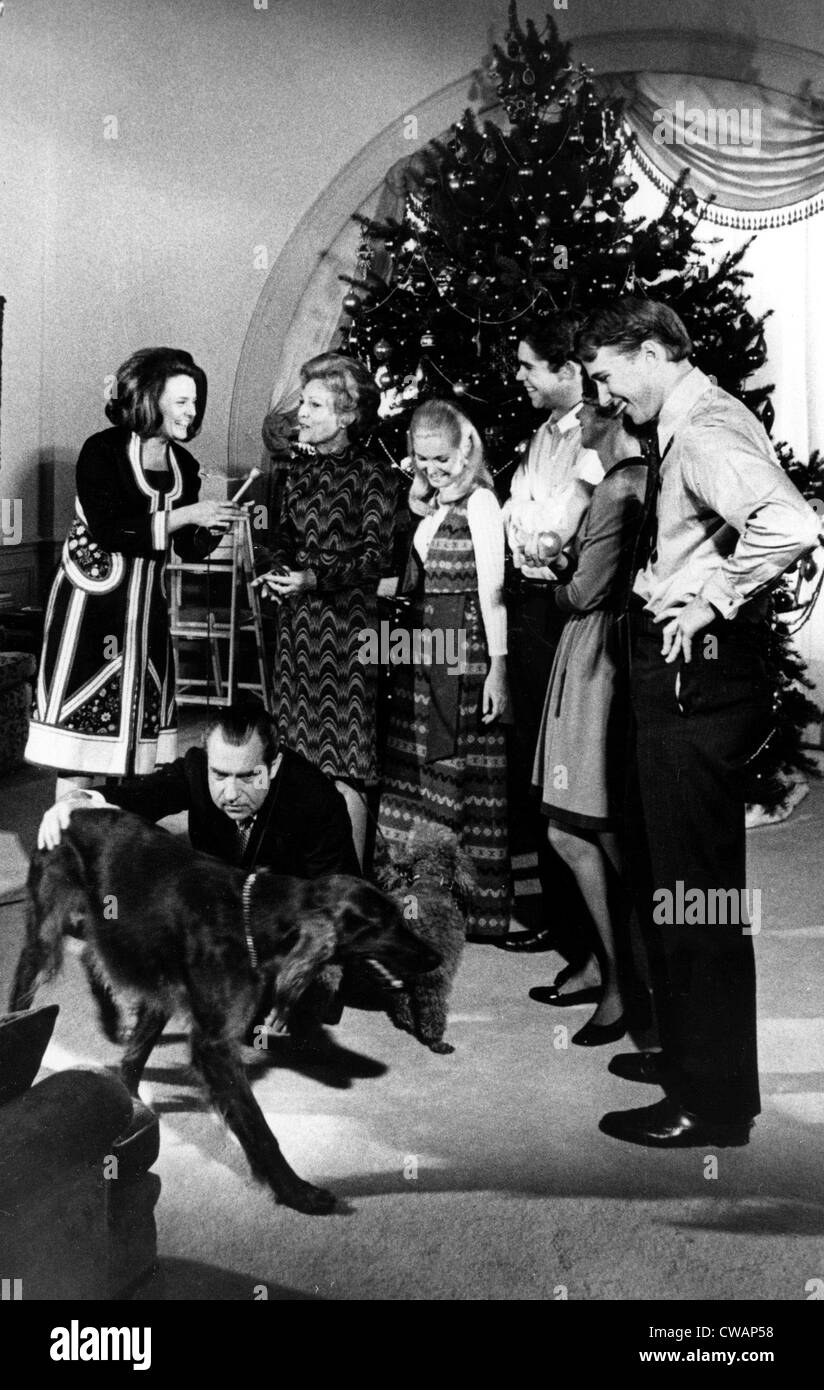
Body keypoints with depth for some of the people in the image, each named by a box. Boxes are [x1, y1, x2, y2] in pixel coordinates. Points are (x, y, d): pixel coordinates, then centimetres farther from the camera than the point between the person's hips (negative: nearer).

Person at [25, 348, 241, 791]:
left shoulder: (184, 464, 8)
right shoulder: (103, 451, -10)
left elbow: (190, 549, 11)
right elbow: (108, 530, -22)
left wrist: (214, 526, -11)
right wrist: (187, 513, -21)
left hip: (147, 602, 6)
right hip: (92, 596, -6)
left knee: (142, 708, 5)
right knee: (83, 709, -5)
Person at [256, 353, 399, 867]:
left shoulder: (372, 475, -8)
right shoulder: (301, 469, 13)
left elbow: (377, 556, -12)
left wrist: (317, 581, -22)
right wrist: (275, 572, 1)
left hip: (346, 624, -7)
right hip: (297, 620, 7)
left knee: (343, 765, -4)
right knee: (304, 752, 9)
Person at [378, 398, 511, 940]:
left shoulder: (480, 502, -9)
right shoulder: (434, 505, 16)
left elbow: (492, 591, -14)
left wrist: (498, 666, -17)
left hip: (465, 651, -8)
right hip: (424, 647, 8)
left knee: (466, 774, -3)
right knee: (422, 769, 9)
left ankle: (477, 905, 7)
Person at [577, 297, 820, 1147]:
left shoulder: (705, 430, -17)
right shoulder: (688, 427, 15)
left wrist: (714, 599, -23)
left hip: (696, 677, -11)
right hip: (676, 672, 11)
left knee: (694, 886, -2)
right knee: (662, 873, 20)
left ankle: (713, 1103, 11)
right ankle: (686, 1050, 36)